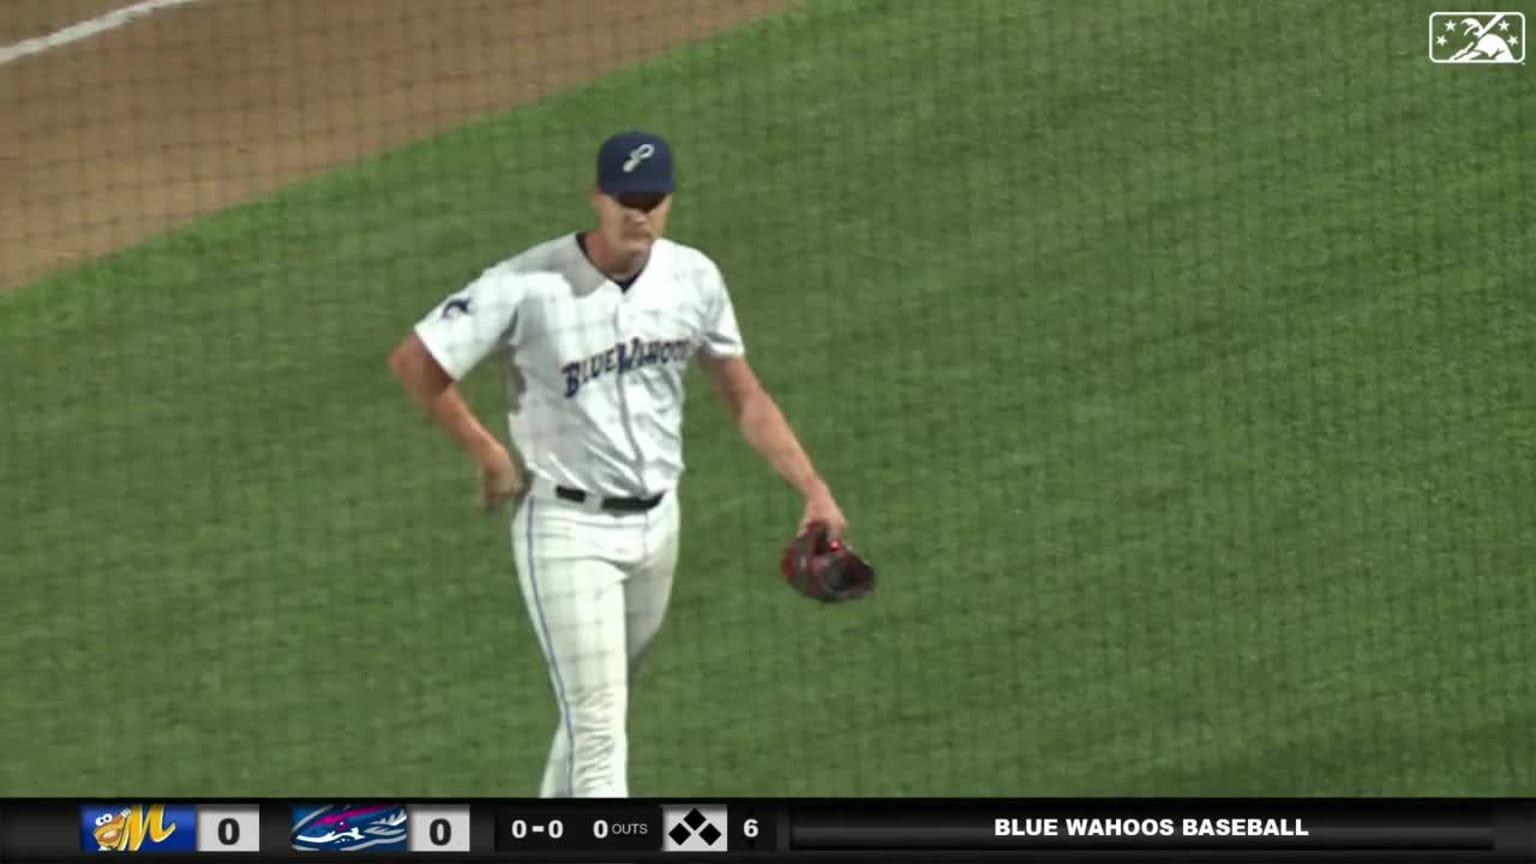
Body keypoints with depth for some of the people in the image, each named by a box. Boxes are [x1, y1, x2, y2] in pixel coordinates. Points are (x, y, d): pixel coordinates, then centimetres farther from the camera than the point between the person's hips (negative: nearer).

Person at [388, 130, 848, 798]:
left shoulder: (692, 278, -3)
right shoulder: (528, 286, -20)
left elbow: (744, 398, 7)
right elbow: (414, 362, -13)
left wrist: (812, 488, -3)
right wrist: (490, 456, -7)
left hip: (657, 521, 6)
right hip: (568, 528, -6)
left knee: (604, 705, 20)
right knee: (598, 724, -11)